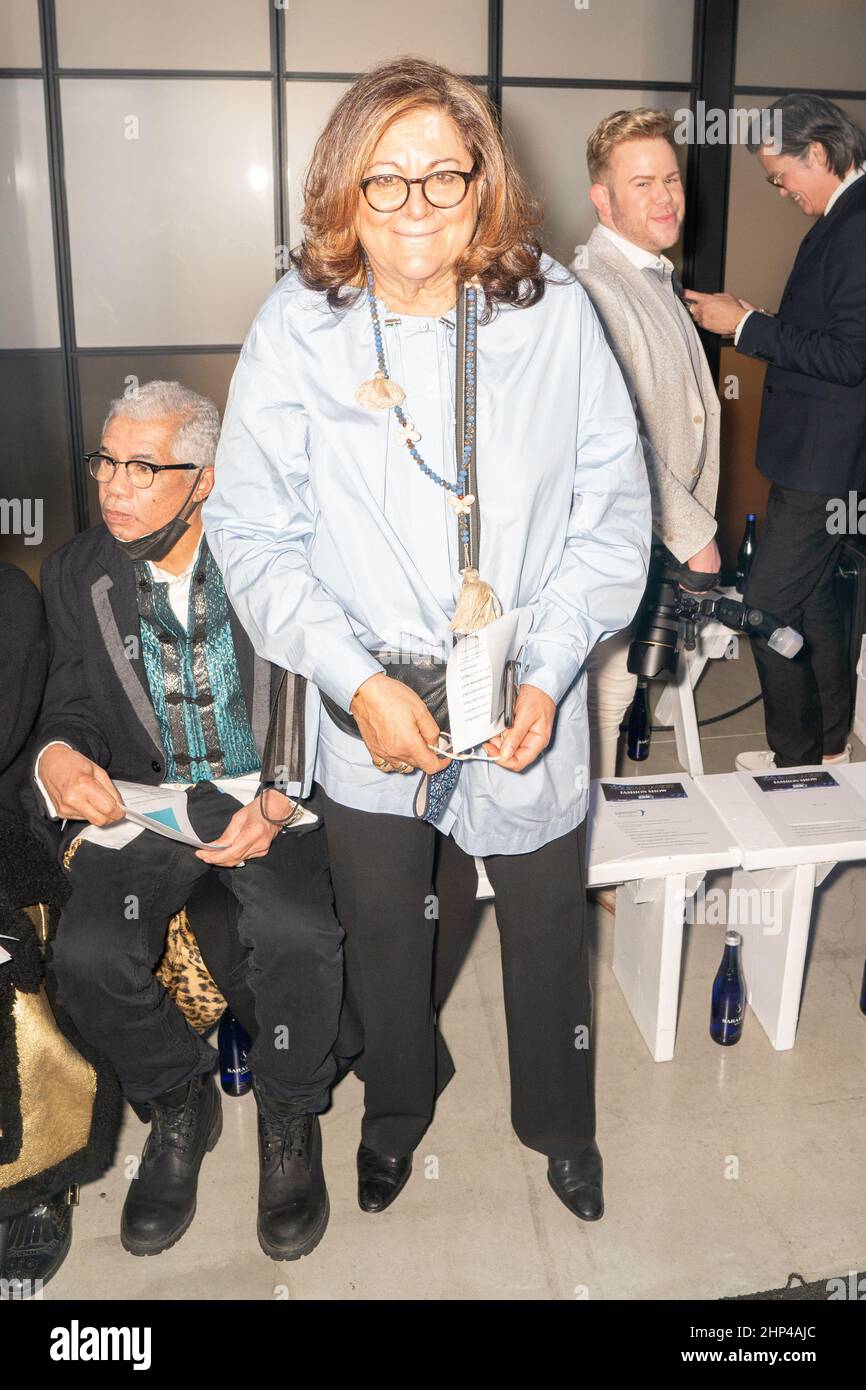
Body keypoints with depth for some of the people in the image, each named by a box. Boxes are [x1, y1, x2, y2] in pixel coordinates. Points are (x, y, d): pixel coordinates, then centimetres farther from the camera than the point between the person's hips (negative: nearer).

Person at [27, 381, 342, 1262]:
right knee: (87, 956, -22)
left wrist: (277, 803, -18)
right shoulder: (77, 573, 3)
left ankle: (288, 1118, 2)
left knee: (299, 936, -29)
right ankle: (179, 1106, 10)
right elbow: (71, 708, 9)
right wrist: (57, 759, -15)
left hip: (272, 792, -2)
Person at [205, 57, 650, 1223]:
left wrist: (549, 673, -14)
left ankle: (560, 1121, 47)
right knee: (383, 929, 20)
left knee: (548, 926, 17)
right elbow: (253, 529, -8)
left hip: (530, 704, 0)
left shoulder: (555, 311, -9)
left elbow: (613, 508, -5)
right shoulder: (297, 326, -9)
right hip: (369, 710, 0)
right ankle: (397, 1107, 51)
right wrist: (361, 682, -17)